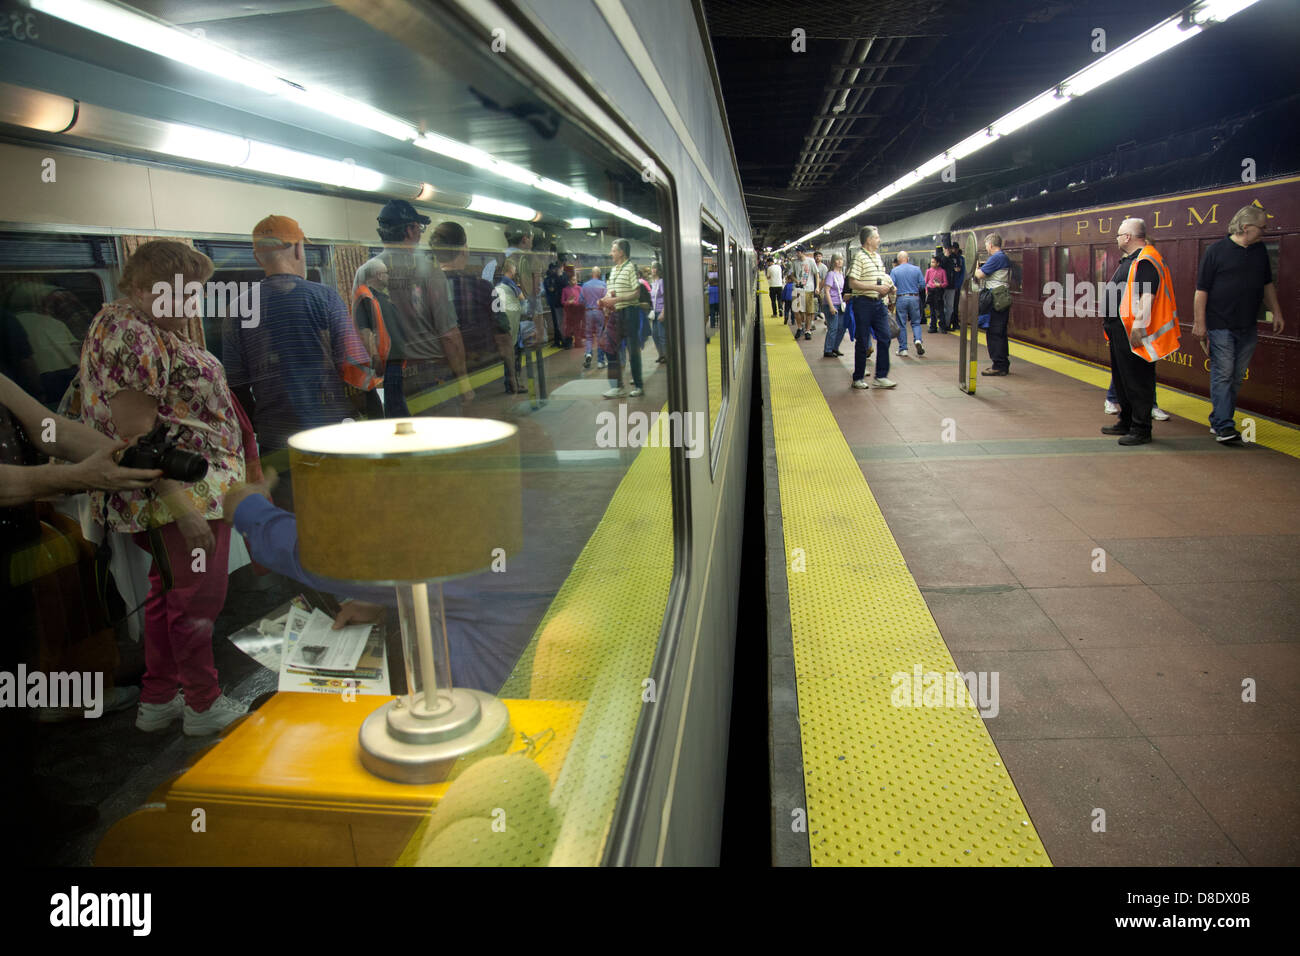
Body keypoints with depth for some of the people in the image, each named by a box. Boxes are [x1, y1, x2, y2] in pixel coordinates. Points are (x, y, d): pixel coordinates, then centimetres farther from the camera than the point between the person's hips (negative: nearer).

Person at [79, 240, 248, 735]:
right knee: (197, 599, 2)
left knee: (169, 593, 18)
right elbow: (135, 432, -24)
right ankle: (204, 704, 17)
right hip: (184, 495, -11)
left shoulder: (150, 329, 14)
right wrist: (182, 506, -27)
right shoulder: (126, 332, -17)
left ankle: (157, 699, 31)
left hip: (190, 492, 11)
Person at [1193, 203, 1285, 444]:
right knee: (1222, 374, -8)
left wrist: (1276, 313, 17)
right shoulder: (1216, 251, -6)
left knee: (1236, 378, 8)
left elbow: (1267, 285, 22)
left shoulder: (1260, 250, 13)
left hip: (1248, 327, 6)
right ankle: (1224, 427, -9)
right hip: (1221, 325, -6)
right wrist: (1199, 323, -11)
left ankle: (1218, 421, 18)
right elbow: (1201, 290, -7)